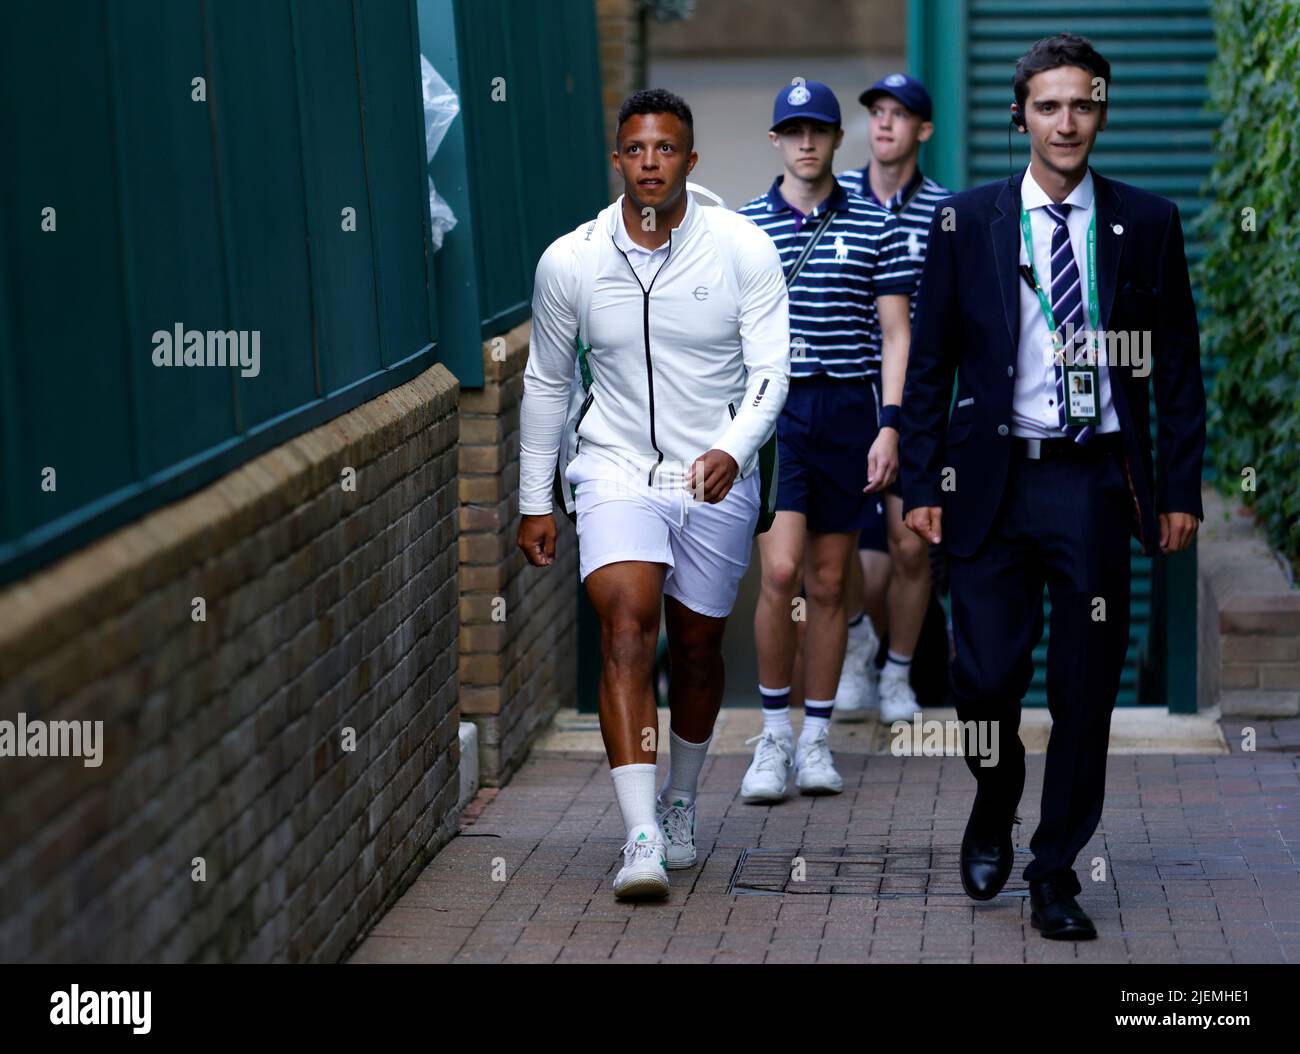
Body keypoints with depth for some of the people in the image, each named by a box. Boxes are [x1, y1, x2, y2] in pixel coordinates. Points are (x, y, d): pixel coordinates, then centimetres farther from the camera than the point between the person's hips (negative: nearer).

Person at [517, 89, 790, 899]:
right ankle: (642, 839, -27)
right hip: (617, 470, 0)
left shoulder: (743, 250, -8)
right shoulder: (570, 261, -3)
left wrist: (734, 448, -29)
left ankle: (681, 802, 40)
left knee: (696, 651, 13)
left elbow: (771, 369, -10)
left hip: (717, 480, 0)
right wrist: (535, 501, 11)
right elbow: (547, 383, 9)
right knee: (627, 627, -21)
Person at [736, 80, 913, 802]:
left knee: (829, 583, 6)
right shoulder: (743, 227, 5)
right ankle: (774, 731, 1)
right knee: (780, 572, -14)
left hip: (848, 410, 1)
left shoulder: (875, 227, 4)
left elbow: (895, 334, 4)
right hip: (771, 409, -1)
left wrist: (890, 425, -5)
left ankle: (816, 739, 15)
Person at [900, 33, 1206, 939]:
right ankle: (994, 810, 28)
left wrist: (1181, 490, 2)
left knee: (1086, 691, 3)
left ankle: (1057, 872, 17)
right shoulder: (966, 222, 3)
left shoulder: (1147, 225, 4)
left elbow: (1179, 368, 7)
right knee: (987, 674, -3)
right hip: (995, 482, 0)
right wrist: (922, 484, 0)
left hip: (1096, 483, 0)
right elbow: (930, 363, 6)